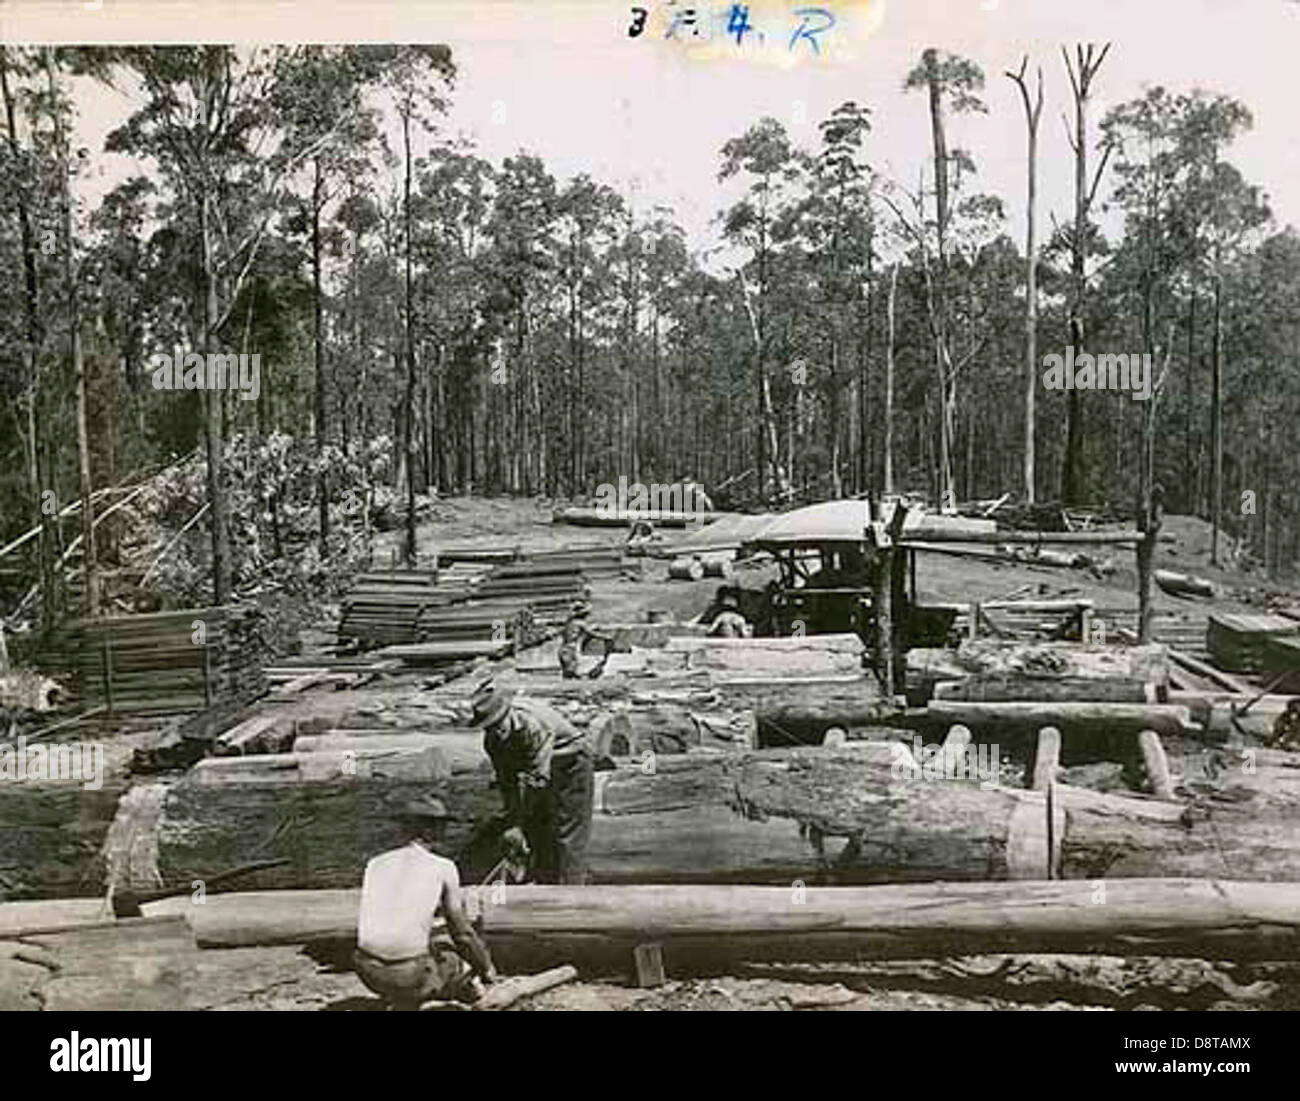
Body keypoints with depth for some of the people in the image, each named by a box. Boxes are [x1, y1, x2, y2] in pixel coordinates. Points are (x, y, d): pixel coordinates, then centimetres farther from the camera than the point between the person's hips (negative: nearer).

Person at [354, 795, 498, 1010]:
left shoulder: (376, 863, 10)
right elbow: (462, 930, 5)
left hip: (369, 972, 4)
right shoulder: (443, 868, 0)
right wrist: (487, 967, 22)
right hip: (413, 973, -4)